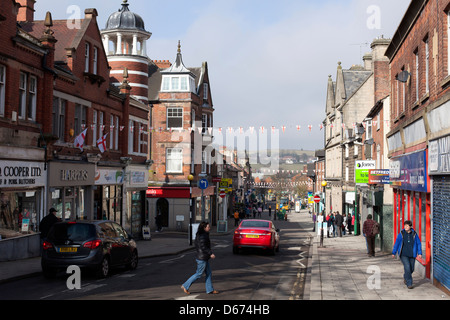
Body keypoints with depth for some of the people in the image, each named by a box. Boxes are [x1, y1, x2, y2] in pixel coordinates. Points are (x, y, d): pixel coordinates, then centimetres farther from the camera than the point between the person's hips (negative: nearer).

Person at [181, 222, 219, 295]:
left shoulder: (205, 235, 12)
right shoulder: (202, 236, -18)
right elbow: (203, 247, -24)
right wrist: (211, 253, -23)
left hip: (205, 258, 10)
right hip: (202, 258, -10)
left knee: (209, 274, 11)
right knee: (198, 274, -1)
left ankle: (210, 290, 16)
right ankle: (185, 286, 8)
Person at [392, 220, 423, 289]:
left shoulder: (414, 234, -1)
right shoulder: (401, 234, -3)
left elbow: (419, 244, 4)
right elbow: (396, 243, 3)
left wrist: (419, 253, -3)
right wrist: (394, 253, 4)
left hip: (412, 255, 2)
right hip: (404, 254, -2)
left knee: (411, 269, 10)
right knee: (407, 267, -15)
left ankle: (405, 277, 41)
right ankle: (409, 283, -5)